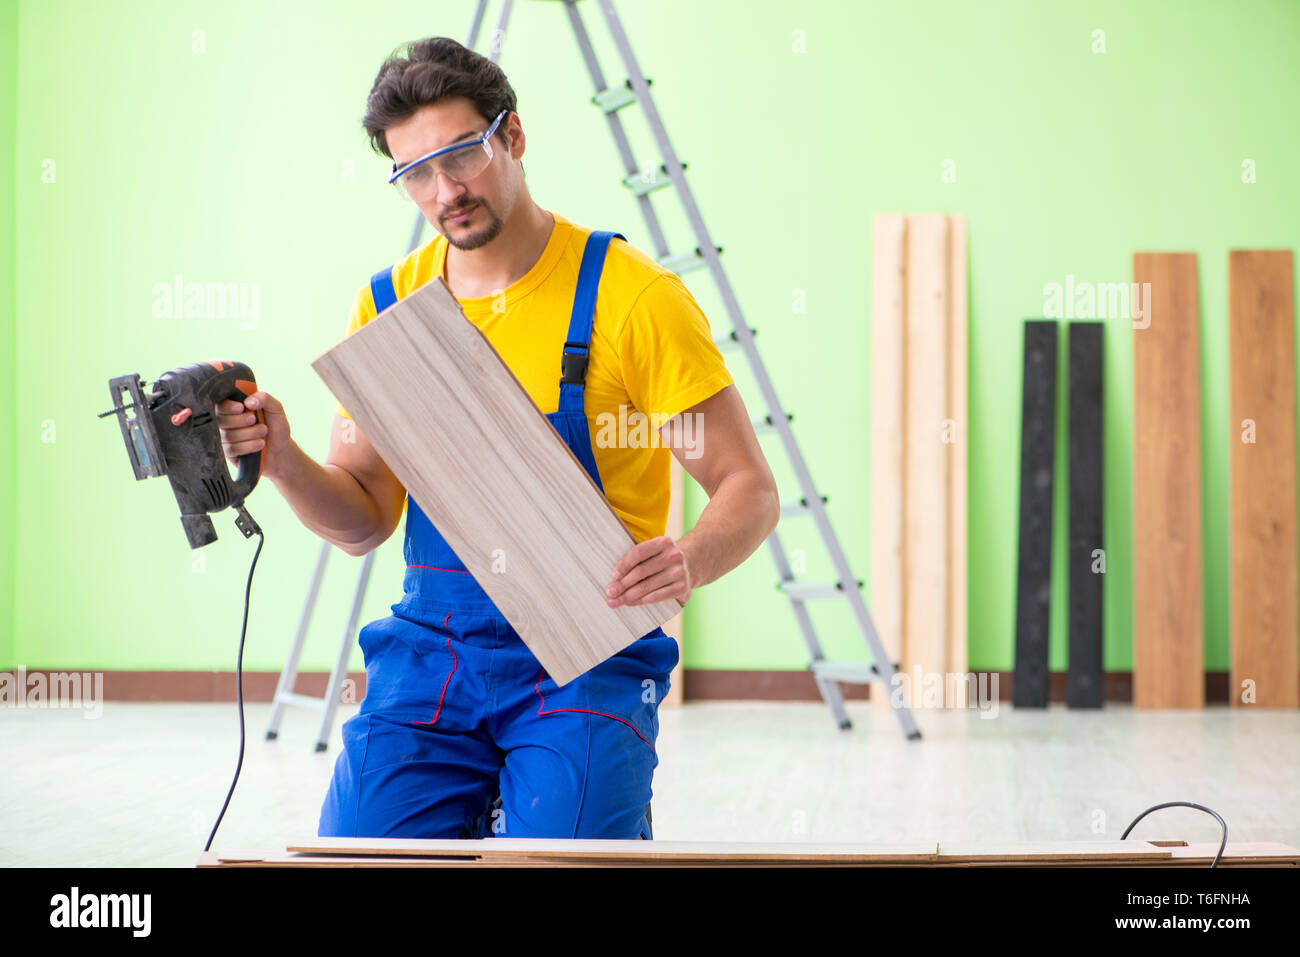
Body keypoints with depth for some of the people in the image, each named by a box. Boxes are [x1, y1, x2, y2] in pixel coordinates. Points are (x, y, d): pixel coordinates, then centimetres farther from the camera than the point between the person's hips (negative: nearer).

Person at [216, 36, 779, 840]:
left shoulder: (630, 295, -7)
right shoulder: (391, 306, 7)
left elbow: (750, 490, -7)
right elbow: (365, 519, 12)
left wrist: (689, 562, -28)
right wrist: (284, 462, -8)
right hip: (431, 649, 4)